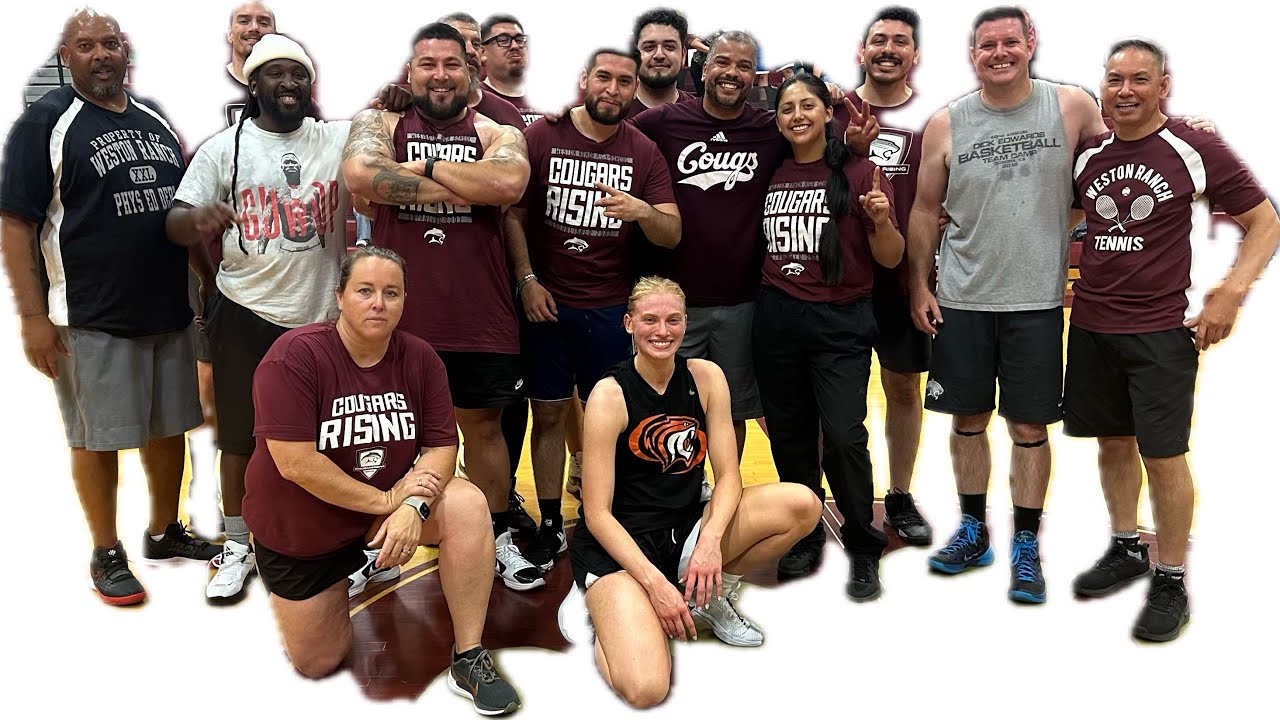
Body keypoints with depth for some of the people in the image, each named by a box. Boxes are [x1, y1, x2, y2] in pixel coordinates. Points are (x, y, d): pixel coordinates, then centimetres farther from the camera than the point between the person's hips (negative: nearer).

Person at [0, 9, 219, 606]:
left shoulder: (155, 119, 12)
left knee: (169, 425, 14)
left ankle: (165, 531, 31)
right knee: (97, 435, 4)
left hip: (170, 309, 6)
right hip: (92, 317, -5)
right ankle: (107, 554, 19)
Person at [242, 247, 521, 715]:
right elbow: (295, 463, -28)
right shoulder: (295, 355, -24)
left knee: (467, 505, -27)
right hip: (300, 530, -2)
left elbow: (442, 446, -11)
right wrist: (385, 500, -24)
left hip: (395, 502, 3)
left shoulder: (419, 358, -10)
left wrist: (412, 507, -31)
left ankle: (469, 661, -16)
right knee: (317, 665, 9)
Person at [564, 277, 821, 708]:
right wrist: (654, 583, -22)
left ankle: (713, 595, 7)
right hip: (618, 545, -5)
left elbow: (728, 476, -3)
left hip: (686, 528, 5)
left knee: (802, 505, -13)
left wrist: (711, 539, -21)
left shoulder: (705, 377, -2)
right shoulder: (610, 394, -15)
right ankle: (610, 605, 7)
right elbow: (597, 514, -15)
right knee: (645, 689, -26)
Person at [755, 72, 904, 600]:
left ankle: (863, 550, 7)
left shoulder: (859, 172, -2)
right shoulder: (772, 174, 8)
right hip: (776, 317, 4)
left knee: (843, 436, -12)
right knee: (788, 435, 10)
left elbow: (890, 259, -3)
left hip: (841, 321, -4)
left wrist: (882, 221, -21)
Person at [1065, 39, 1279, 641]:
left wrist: (1231, 292, -13)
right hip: (1090, 326, 5)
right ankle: (1126, 550, 33)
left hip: (1162, 330, -4)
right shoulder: (1088, 156, 7)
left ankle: (1171, 581, 14)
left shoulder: (1196, 151, -6)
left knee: (1163, 455, -2)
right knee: (1112, 442, 14)